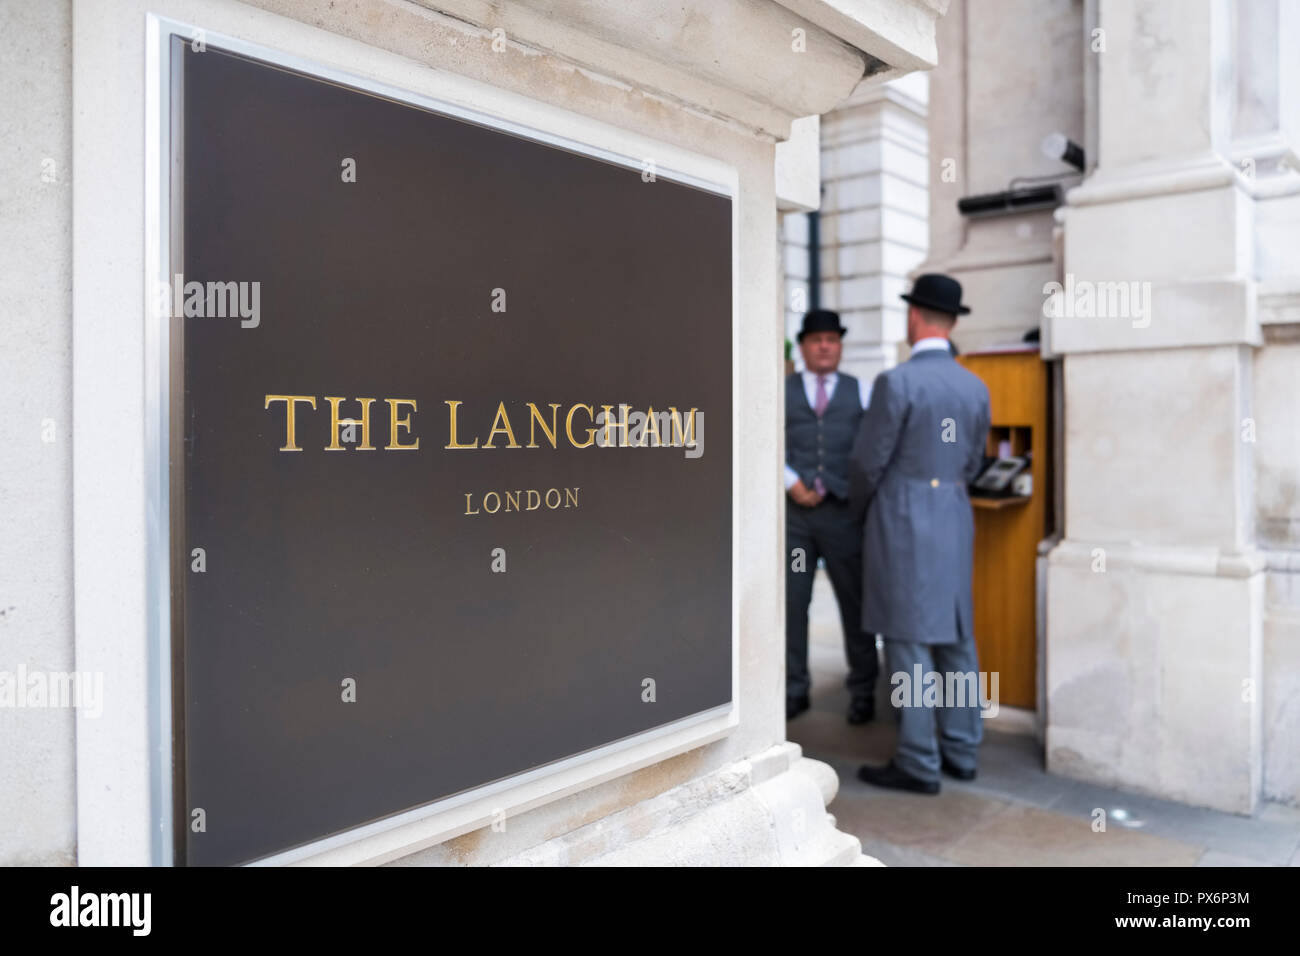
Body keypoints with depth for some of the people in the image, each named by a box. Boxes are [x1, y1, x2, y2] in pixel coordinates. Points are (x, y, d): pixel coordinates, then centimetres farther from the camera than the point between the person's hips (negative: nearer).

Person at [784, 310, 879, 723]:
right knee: (791, 601, 3)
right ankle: (795, 689, 15)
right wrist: (793, 484, -10)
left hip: (844, 511, 0)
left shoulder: (860, 392, 10)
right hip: (794, 512, 0)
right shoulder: (782, 391, 8)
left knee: (854, 601, 5)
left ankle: (863, 691, 19)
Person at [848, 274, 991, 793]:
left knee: (908, 640, -2)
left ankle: (918, 764, 4)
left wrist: (861, 504, 10)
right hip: (954, 518, 7)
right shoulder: (976, 388, 6)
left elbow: (867, 460, -10)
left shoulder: (896, 381, -15)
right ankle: (961, 750, 22)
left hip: (901, 521, -7)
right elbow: (971, 464, 13)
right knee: (955, 635, 13)